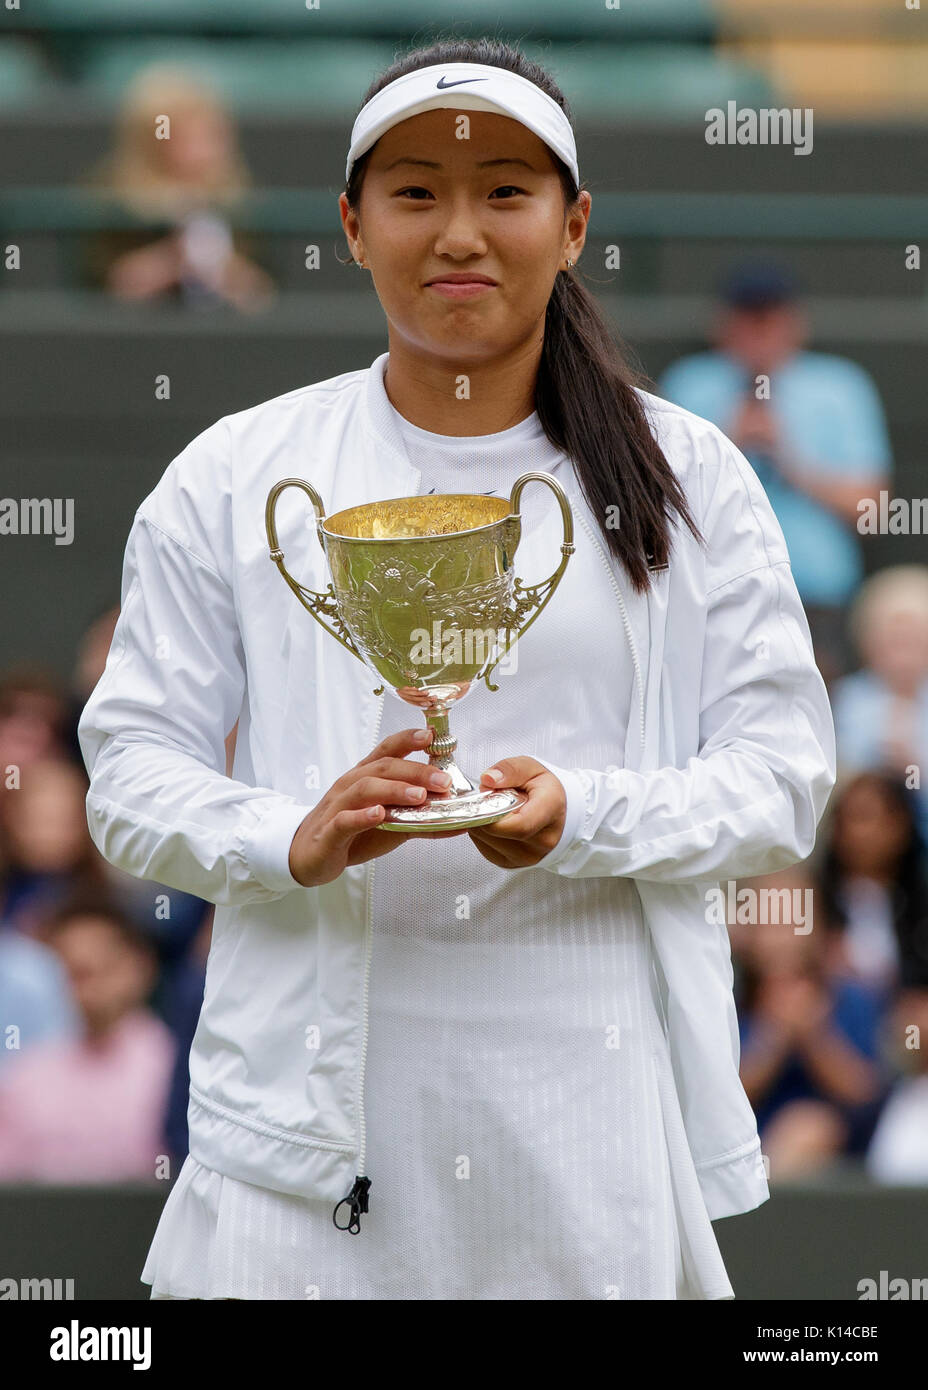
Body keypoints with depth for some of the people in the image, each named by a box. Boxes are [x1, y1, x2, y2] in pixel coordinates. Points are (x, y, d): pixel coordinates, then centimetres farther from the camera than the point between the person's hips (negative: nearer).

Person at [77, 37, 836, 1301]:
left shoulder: (688, 478, 7)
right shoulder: (234, 480, 7)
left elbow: (784, 772, 3)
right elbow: (132, 770, 4)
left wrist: (585, 820, -17)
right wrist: (296, 841, -17)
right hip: (318, 1093, 0)